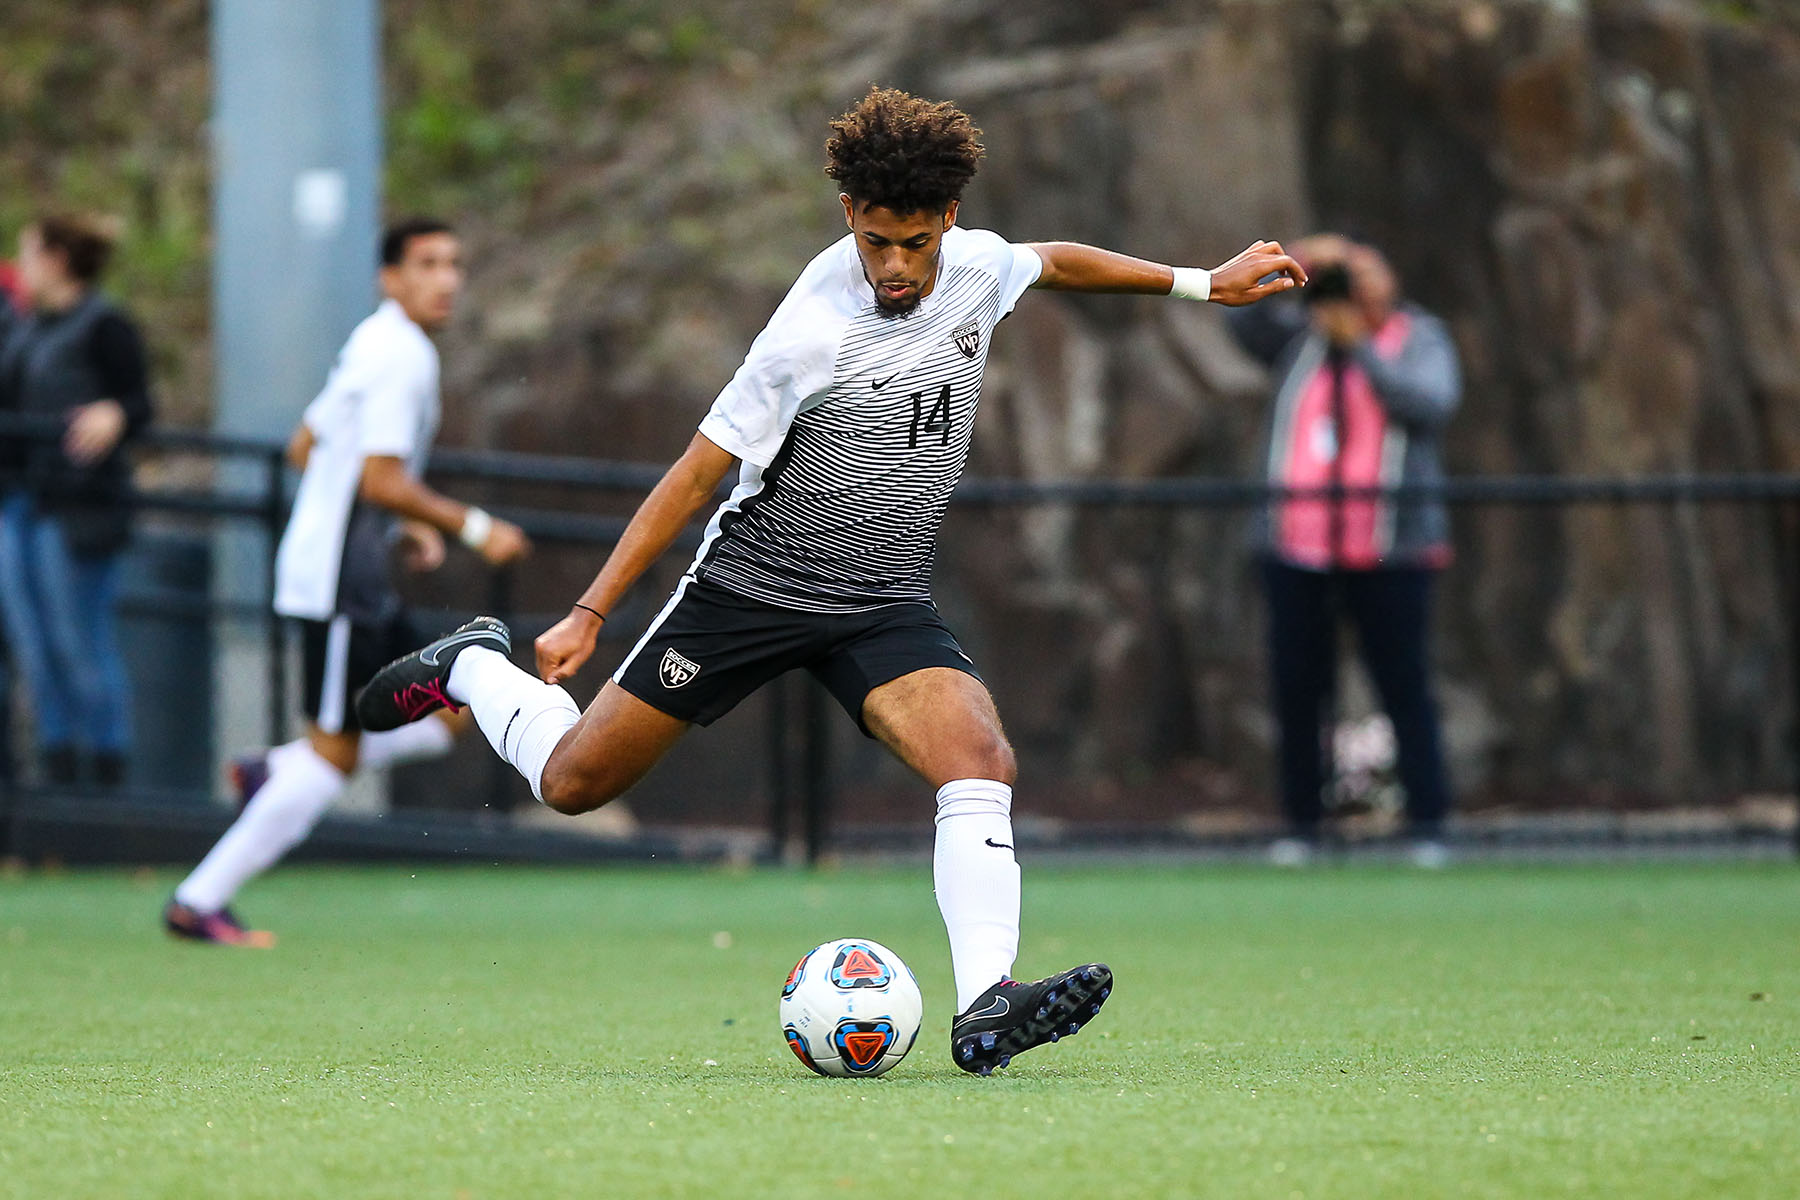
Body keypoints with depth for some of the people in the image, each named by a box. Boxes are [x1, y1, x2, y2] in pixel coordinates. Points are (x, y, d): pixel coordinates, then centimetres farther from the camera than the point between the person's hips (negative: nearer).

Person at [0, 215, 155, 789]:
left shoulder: (103, 325, -9)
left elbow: (140, 402, -12)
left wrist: (113, 417, -31)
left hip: (76, 507, -8)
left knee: (81, 644, -5)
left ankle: (106, 776, 3)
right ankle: (58, 769, 16)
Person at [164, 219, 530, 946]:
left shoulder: (375, 344, 16)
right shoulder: (403, 355, -15)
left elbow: (305, 447, 23)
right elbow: (382, 481, -21)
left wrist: (403, 526, 22)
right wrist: (472, 528, -13)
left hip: (358, 579, 10)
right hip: (339, 579, -10)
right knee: (335, 751, -7)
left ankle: (278, 776, 9)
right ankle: (200, 903, -4)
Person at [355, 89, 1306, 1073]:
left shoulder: (977, 267, -5)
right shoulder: (812, 336, -22)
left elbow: (1054, 263, 22)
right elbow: (698, 473, -15)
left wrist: (1200, 283, 24)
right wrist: (588, 616, -14)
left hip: (885, 610, 4)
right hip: (753, 581, -4)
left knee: (979, 762, -24)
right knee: (572, 784, 5)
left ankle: (985, 1010, -33)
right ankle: (473, 668, 35)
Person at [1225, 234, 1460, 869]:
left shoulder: (1419, 339, 7)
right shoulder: (1299, 337, 13)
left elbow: (1431, 403, -11)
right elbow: (1243, 318, -3)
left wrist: (1361, 346, -15)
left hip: (1389, 553, -3)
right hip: (1297, 548, 3)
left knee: (1405, 686, -6)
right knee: (1296, 690, 2)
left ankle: (1427, 825, -3)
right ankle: (1301, 823, 10)